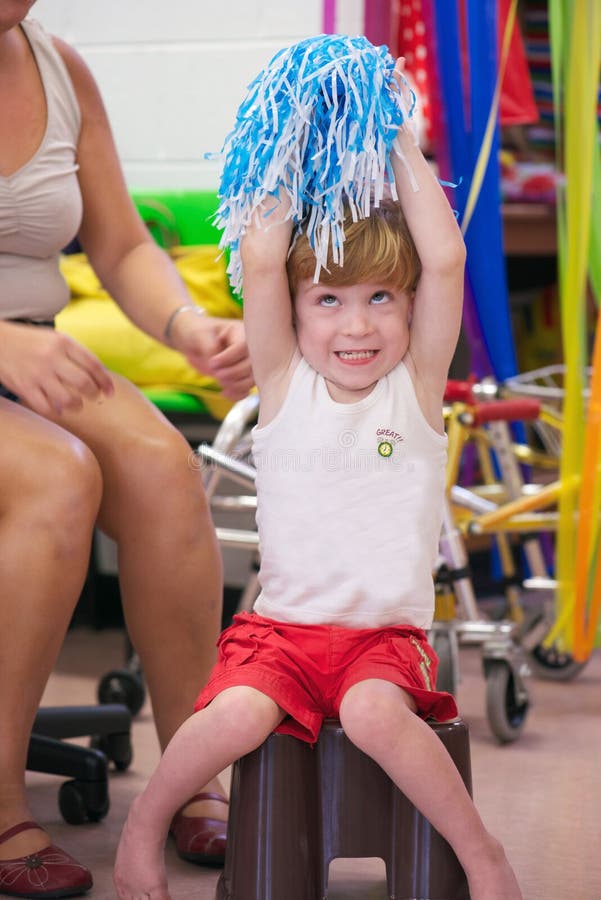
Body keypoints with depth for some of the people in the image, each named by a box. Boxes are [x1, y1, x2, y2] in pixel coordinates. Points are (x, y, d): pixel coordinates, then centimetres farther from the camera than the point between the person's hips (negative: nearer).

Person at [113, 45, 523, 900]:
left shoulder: (417, 385, 3)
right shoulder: (284, 382, 4)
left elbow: (447, 262, -10)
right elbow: (260, 261, -10)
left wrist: (401, 148, -5)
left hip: (387, 635, -1)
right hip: (282, 627, 1)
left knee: (376, 711, -32)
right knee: (238, 713, -27)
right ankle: (144, 822, 1)